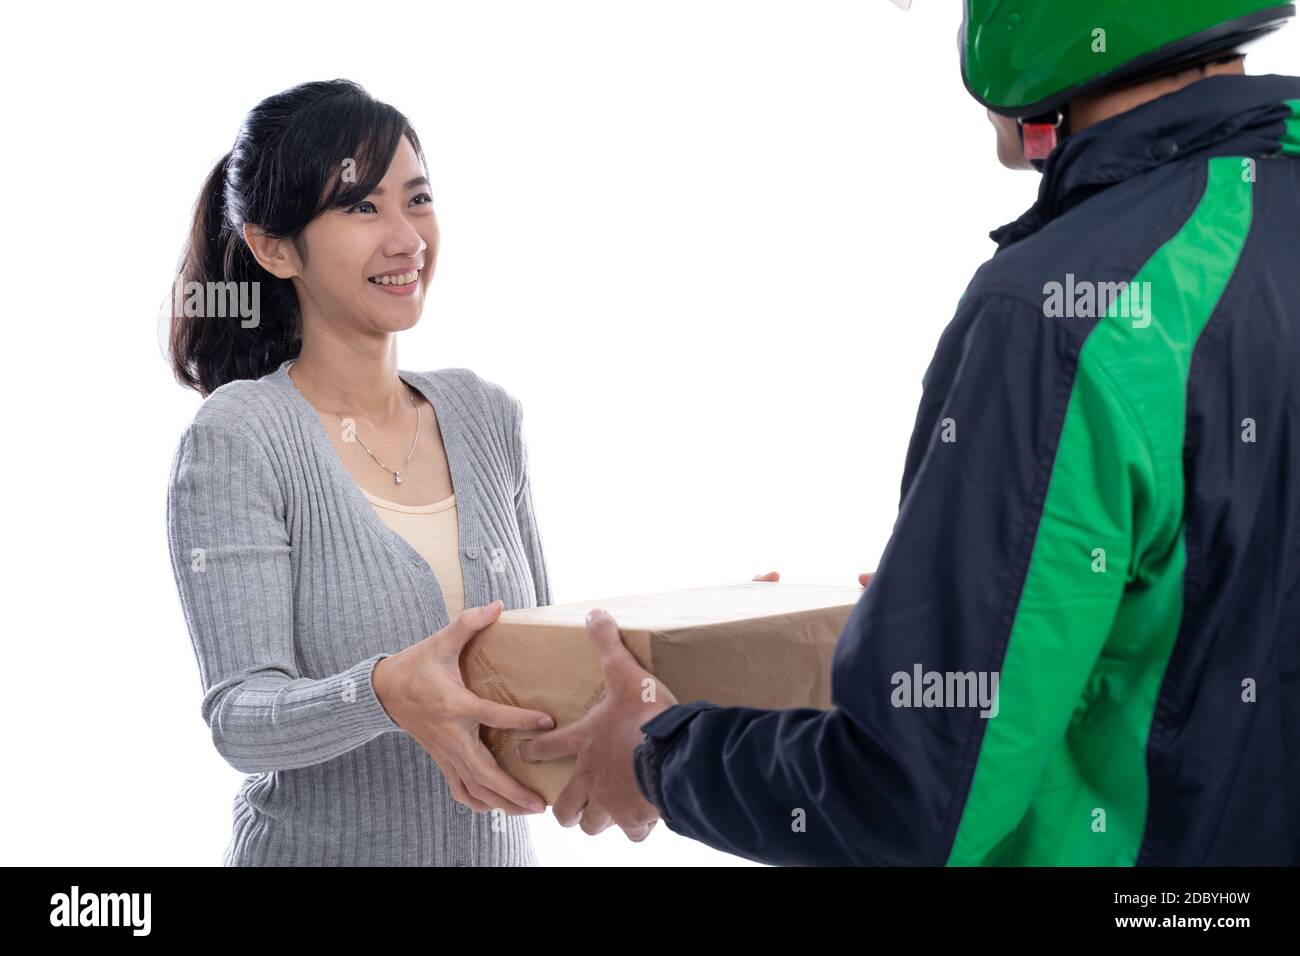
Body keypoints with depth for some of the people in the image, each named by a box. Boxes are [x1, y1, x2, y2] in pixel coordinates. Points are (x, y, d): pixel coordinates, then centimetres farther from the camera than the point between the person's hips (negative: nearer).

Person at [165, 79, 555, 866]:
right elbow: (238, 714, -21)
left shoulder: (487, 417, 1)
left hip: (502, 846, 5)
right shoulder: (239, 440, -15)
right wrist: (385, 693, -39)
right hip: (319, 850, -5)